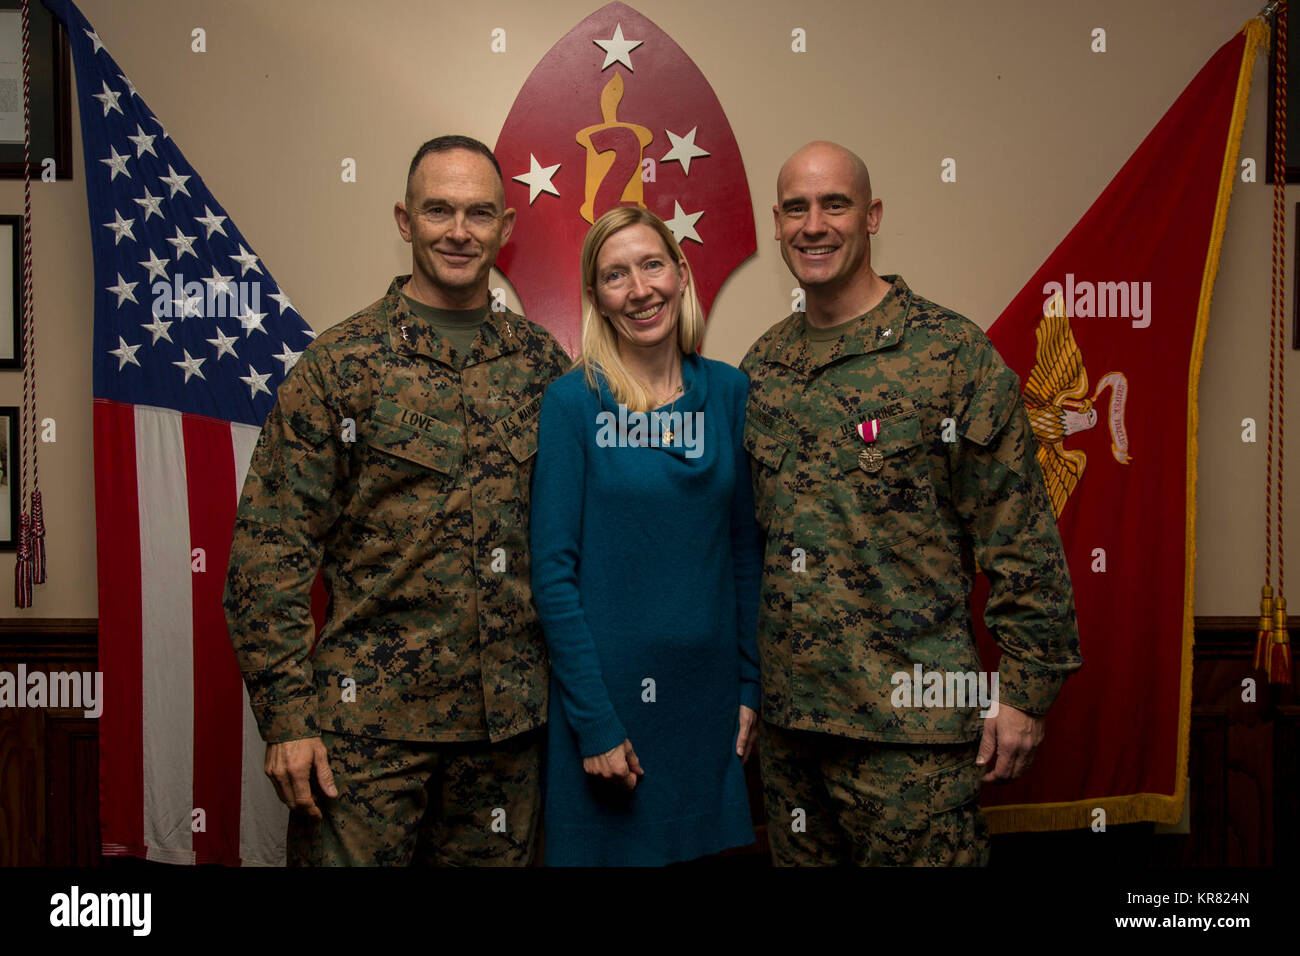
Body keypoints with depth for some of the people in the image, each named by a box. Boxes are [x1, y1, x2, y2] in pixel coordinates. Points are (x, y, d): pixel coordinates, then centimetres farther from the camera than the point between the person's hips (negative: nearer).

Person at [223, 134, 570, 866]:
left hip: (509, 719, 3)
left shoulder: (543, 363, 5)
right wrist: (287, 714, -11)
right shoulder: (339, 364, -5)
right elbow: (271, 548, -6)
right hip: (369, 718, -3)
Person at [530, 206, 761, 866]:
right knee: (611, 847, 12)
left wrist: (750, 687, 4)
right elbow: (553, 571, -10)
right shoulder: (572, 402, -9)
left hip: (708, 693, 4)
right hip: (605, 692, -3)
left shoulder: (729, 393, 1)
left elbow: (745, 551, 6)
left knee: (706, 844, 18)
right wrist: (595, 723, -12)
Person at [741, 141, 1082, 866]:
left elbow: (1021, 539, -9)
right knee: (801, 858, 19)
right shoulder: (764, 363, 7)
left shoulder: (953, 352, -9)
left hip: (909, 722, -5)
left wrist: (1026, 690, -10)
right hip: (785, 709, 5)